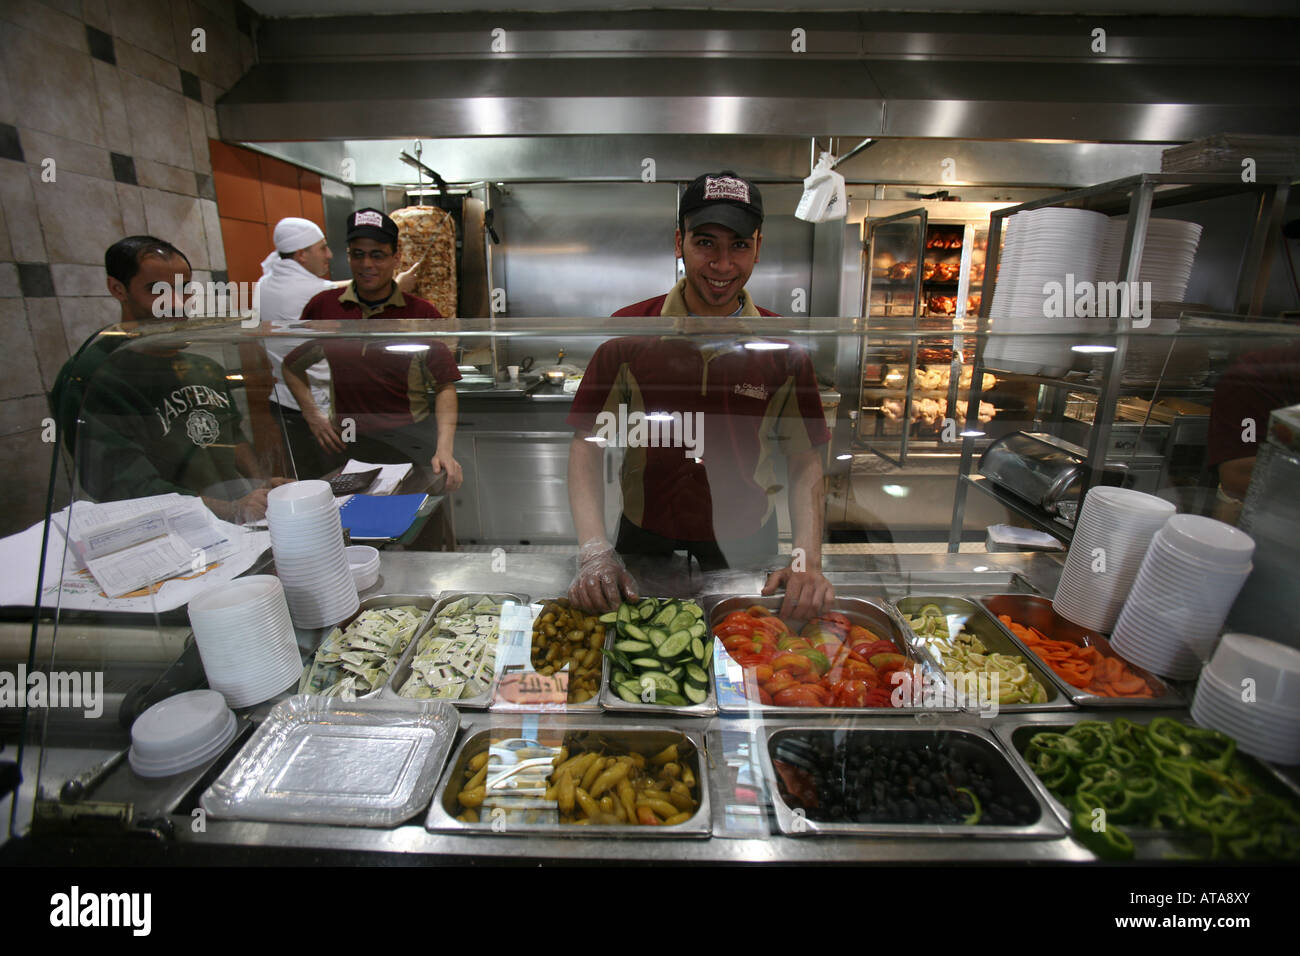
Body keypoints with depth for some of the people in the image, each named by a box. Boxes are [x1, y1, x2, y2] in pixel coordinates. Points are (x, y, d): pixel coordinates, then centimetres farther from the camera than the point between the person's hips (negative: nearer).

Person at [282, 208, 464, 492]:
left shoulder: (423, 314, -2)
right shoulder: (322, 306, 4)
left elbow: (445, 387, -5)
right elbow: (292, 365, 18)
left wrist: (444, 450, -16)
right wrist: (312, 413, 2)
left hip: (410, 446, -2)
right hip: (345, 445, 2)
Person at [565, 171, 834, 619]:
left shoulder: (783, 347, -8)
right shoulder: (628, 332, -10)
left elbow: (805, 461, -6)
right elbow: (587, 443, -10)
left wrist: (807, 559, -19)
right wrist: (594, 550, -21)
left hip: (745, 549, 1)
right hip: (645, 541, 0)